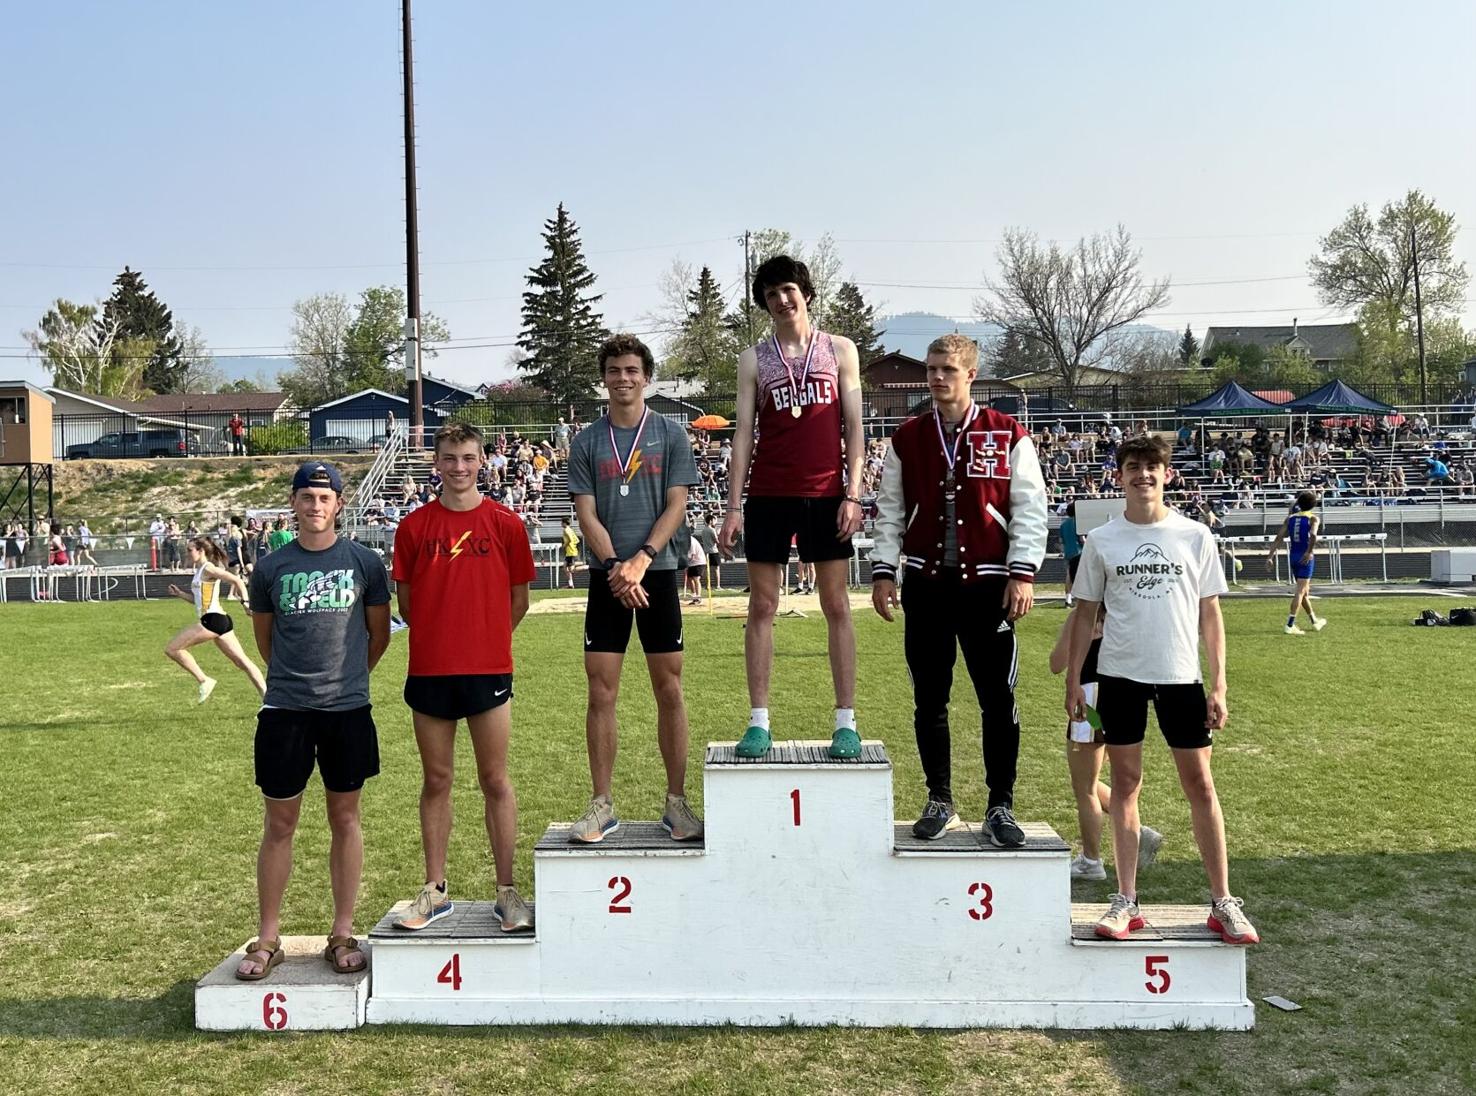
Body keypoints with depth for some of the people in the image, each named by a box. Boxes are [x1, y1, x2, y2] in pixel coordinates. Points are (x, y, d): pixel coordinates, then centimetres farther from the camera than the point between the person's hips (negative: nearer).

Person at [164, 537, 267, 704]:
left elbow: (236, 580, -16)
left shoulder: (208, 568, -7)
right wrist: (179, 594, 19)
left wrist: (245, 601, -24)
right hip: (219, 620, 10)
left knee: (172, 649, -3)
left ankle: (204, 681, -2)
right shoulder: (200, 571, 21)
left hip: (213, 619, -10)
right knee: (242, 662, 6)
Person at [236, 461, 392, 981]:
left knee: (344, 819, 8)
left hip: (348, 708, 0)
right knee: (279, 825, 5)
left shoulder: (364, 563, 1)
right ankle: (267, 939, 16)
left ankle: (342, 934, 18)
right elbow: (264, 638, 16)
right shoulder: (271, 568, 4)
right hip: (285, 709, 0)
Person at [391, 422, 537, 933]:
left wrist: (483, 639, 9)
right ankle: (435, 890, 19)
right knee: (436, 781, 9)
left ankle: (507, 892, 11)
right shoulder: (414, 526, 3)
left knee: (495, 781, 4)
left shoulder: (505, 523, 0)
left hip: (488, 670, -1)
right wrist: (442, 636, 7)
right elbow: (405, 603, 10)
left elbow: (518, 598, 7)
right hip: (429, 671, 1)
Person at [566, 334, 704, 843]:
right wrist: (614, 567, -14)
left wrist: (641, 560, -15)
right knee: (601, 693, 0)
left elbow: (675, 507, -2)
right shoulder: (586, 442, 7)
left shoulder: (670, 435, 4)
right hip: (606, 577, 1)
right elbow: (587, 515, 1)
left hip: (658, 572, -1)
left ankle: (677, 803, 13)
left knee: (669, 690, 2)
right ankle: (602, 806, 10)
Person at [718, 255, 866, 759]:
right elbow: (743, 433, 5)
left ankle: (846, 722, 7)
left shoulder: (840, 350, 8)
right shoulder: (753, 359, 9)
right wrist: (734, 506, -2)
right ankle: (759, 723, 7)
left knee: (836, 607, 2)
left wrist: (853, 494, -5)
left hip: (826, 493, 0)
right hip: (769, 494, 1)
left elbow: (854, 427, 5)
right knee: (762, 607, 1)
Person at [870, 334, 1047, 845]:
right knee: (929, 701, 9)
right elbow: (889, 511, 11)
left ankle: (1001, 807, 13)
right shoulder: (906, 439, 8)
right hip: (926, 587, 2)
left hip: (987, 586, -2)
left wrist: (1022, 573, -7)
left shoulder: (1008, 436, 1)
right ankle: (939, 802, 23)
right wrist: (883, 571, 4)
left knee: (998, 701, 0)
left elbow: (1029, 509, 0)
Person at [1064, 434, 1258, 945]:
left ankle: (1223, 902, 12)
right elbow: (1085, 612, 8)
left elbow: (1210, 613, 5)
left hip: (1181, 676, 0)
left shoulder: (1194, 536, 3)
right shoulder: (1101, 541, 3)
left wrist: (1218, 684, 0)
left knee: (1200, 785, 3)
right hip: (1120, 675, 0)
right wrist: (1073, 680, 2)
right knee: (1125, 783, 6)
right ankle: (1126, 902, 14)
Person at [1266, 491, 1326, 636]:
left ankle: (1314, 621, 34)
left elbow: (1279, 537, 3)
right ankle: (1290, 625, -14)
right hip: (1305, 557, -6)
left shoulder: (1290, 518, 10)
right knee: (1300, 591, -7)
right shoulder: (1313, 518, -4)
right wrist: (1309, 552, -32)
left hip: (1293, 556, 6)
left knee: (1304, 591, 19)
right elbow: (1313, 535, -24)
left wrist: (1270, 556, 1)